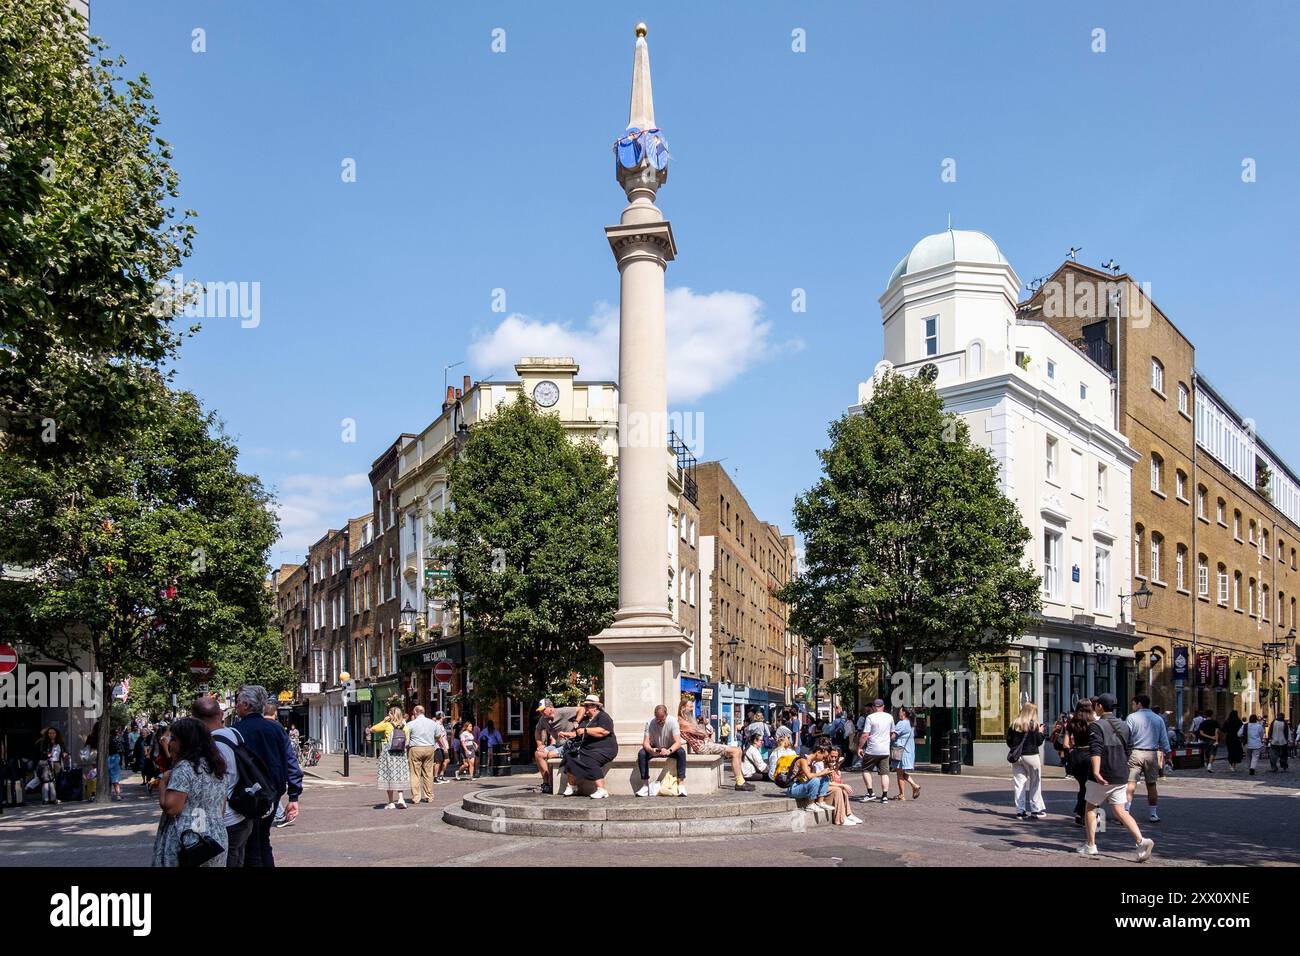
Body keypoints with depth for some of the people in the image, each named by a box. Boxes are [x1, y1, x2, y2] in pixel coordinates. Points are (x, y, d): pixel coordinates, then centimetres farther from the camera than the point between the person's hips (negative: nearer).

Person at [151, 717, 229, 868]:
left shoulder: (184, 768, -14)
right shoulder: (217, 767, 11)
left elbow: (170, 808, -19)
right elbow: (221, 807, 18)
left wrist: (163, 781, -5)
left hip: (186, 845, -7)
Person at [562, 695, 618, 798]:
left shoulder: (603, 717, -5)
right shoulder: (585, 719, 22)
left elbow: (603, 731, -23)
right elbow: (577, 733, 33)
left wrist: (585, 730, -18)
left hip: (604, 749, -8)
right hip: (587, 749, 8)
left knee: (590, 761, -33)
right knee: (569, 756, -12)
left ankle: (601, 790, -31)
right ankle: (572, 786, -1)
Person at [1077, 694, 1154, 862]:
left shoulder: (1096, 726, -11)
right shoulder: (1124, 726, 11)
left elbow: (1096, 750, -24)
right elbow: (1129, 750, 19)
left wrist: (1096, 771, -34)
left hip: (1102, 777, -6)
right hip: (1121, 776, 6)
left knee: (1090, 808, 10)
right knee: (1120, 811, 6)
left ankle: (1090, 846, 13)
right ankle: (1141, 841, -14)